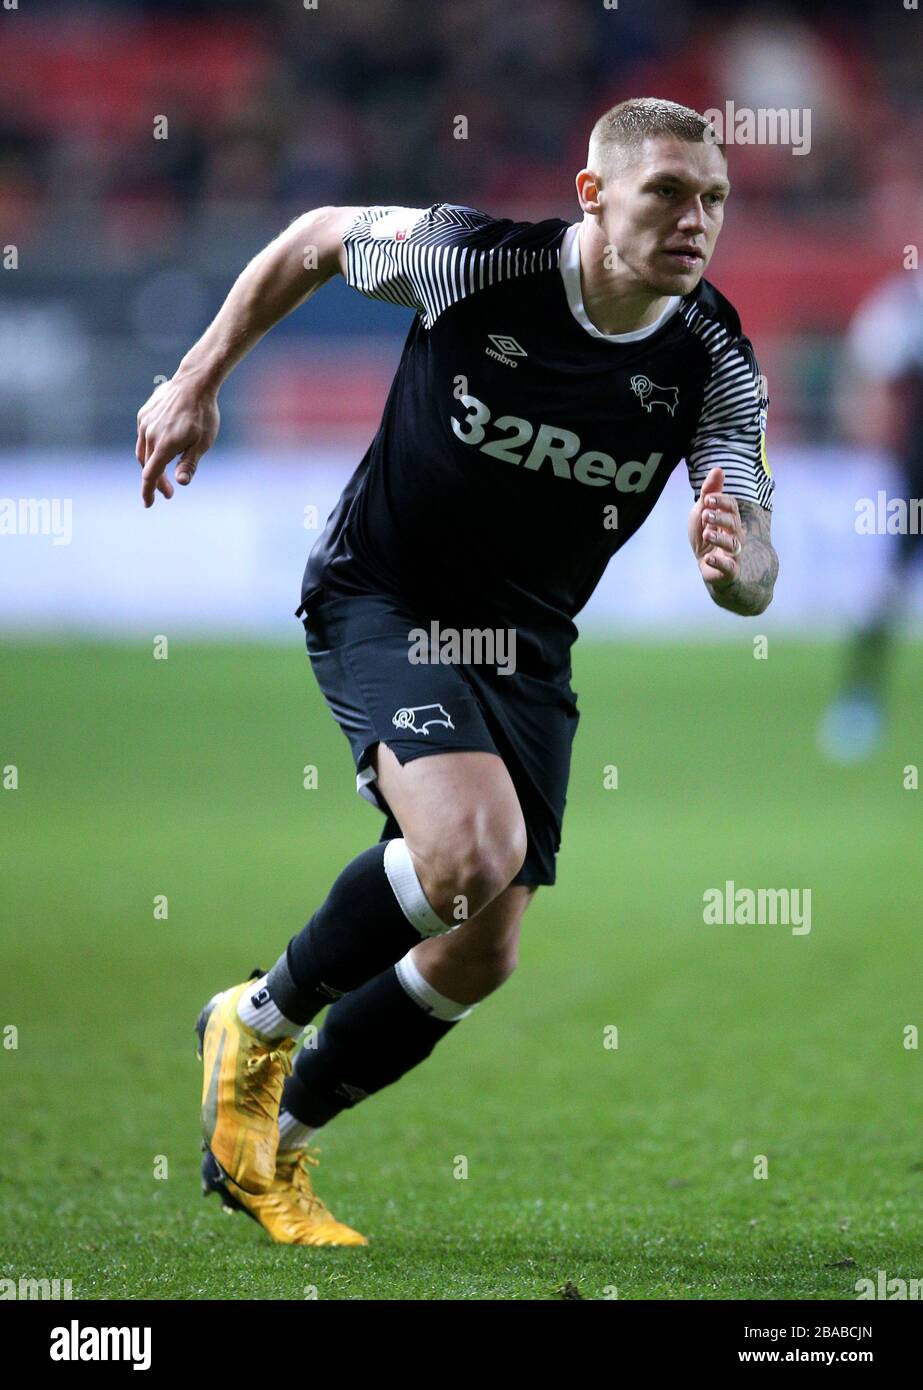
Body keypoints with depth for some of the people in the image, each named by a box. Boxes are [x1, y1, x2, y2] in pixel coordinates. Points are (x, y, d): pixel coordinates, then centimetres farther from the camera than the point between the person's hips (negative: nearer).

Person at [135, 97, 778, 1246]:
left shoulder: (714, 363, -13)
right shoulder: (475, 258, -20)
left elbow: (754, 573, -14)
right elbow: (311, 242, -1)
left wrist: (735, 565, -39)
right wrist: (196, 385, 1)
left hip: (525, 649, 5)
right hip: (382, 598, -5)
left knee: (478, 959, 4)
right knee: (473, 850, -30)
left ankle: (271, 1151, 27)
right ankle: (260, 1023, -3)